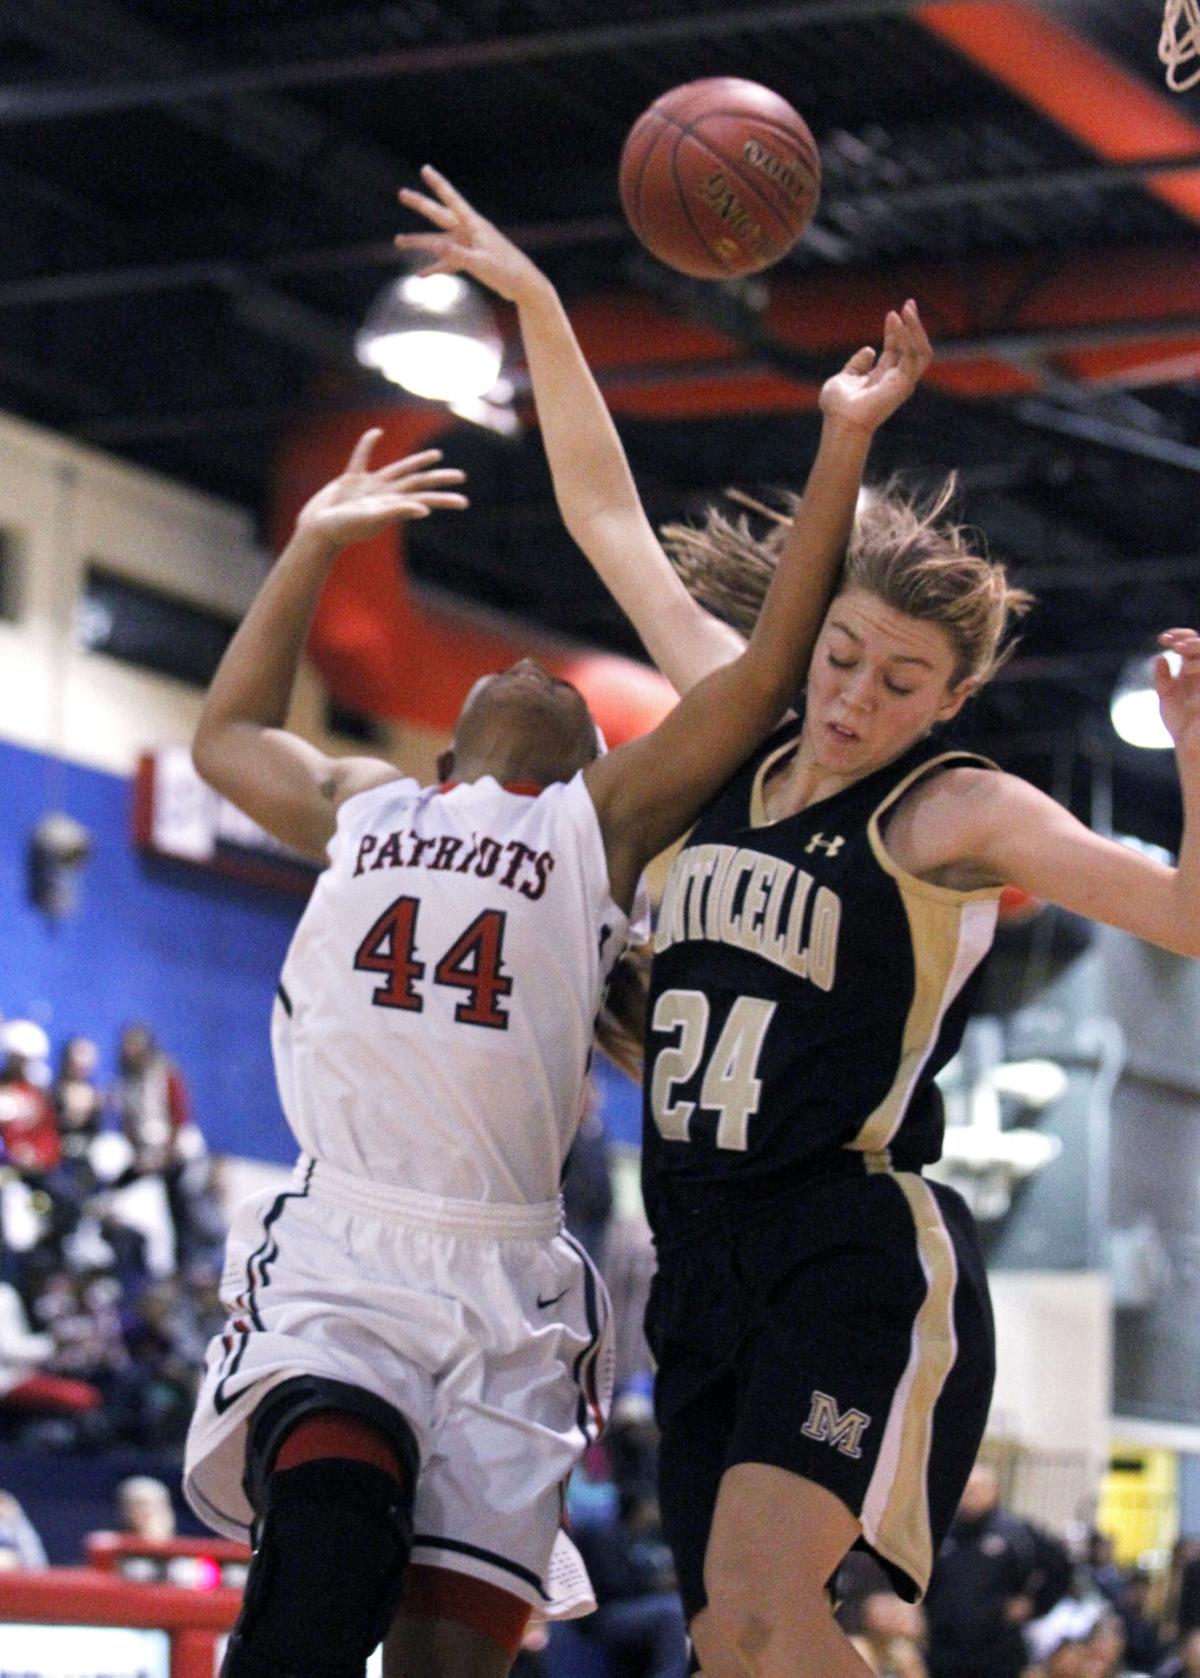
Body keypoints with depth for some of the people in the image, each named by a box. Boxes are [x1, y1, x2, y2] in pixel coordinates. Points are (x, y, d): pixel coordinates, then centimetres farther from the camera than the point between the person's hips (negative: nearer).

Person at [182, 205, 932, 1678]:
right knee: (328, 1526, -30)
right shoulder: (364, 808, 25)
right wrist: (315, 543, 44)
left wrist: (843, 441, 5)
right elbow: (226, 737, 44)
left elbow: (768, 670, 8)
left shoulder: (605, 821, 16)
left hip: (504, 1293, -1)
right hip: (333, 1256, 1)